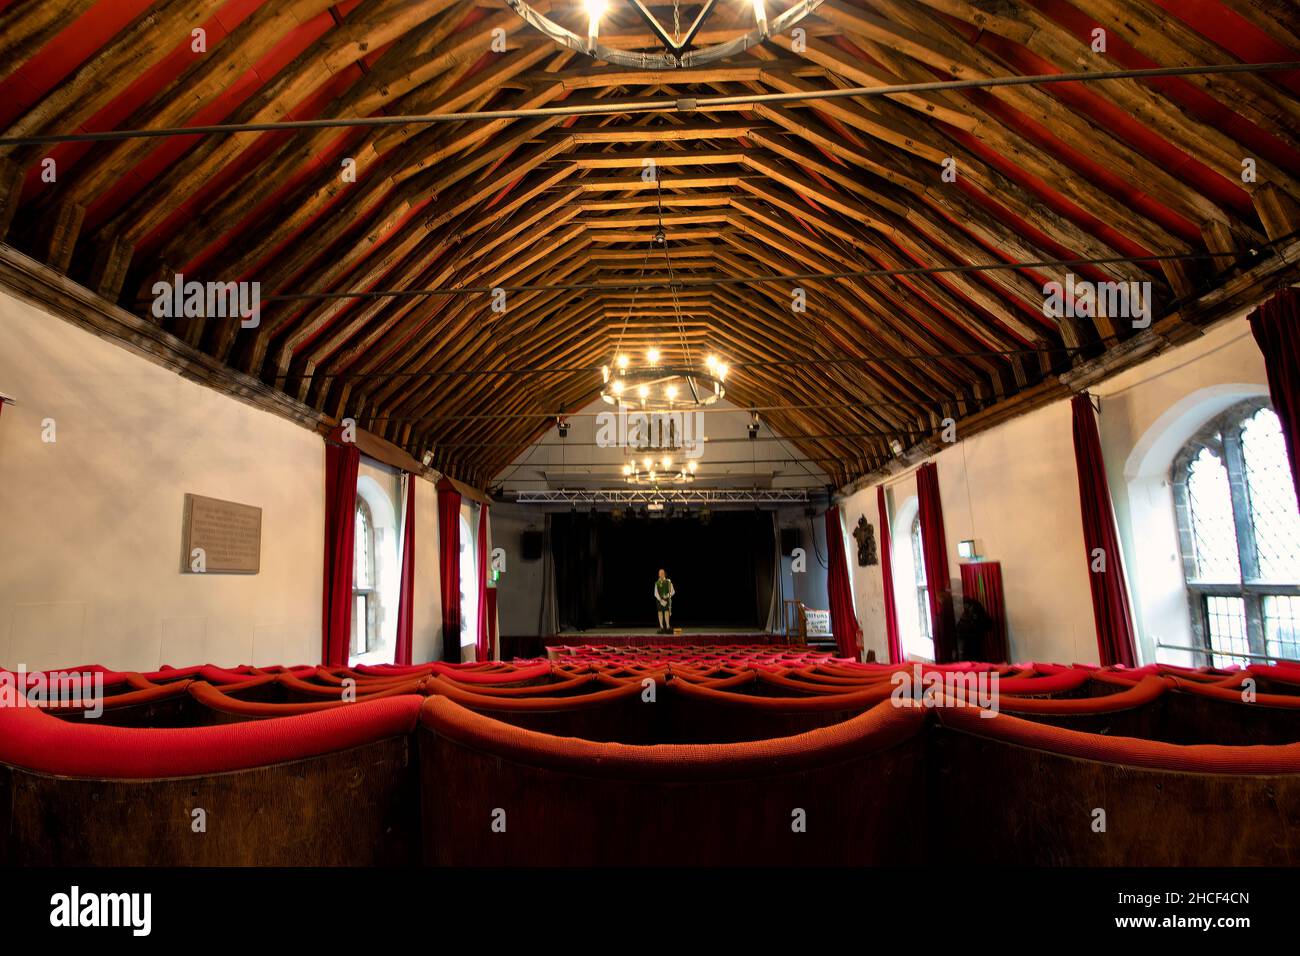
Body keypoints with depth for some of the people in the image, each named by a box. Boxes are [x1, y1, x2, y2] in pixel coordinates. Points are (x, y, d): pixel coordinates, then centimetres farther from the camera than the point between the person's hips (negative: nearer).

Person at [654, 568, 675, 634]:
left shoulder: (668, 582, 1)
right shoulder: (657, 583, 3)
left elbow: (673, 591, 4)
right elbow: (656, 593, -1)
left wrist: (668, 595, -14)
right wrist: (661, 600, -12)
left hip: (667, 600, -2)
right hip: (659, 600, 2)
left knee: (667, 612, -10)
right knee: (660, 612, 3)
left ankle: (668, 627, -6)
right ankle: (661, 627, 9)